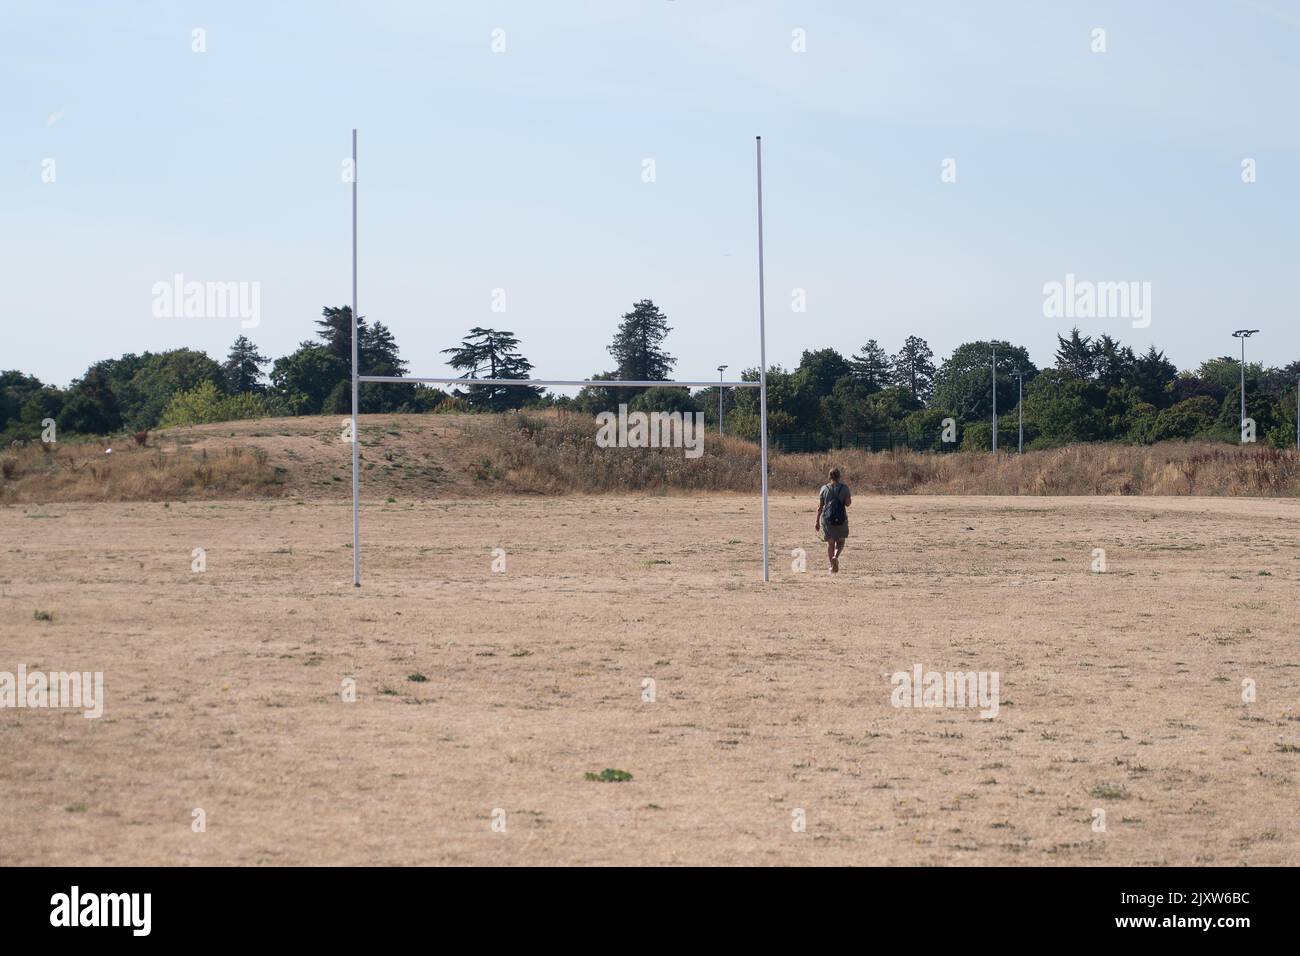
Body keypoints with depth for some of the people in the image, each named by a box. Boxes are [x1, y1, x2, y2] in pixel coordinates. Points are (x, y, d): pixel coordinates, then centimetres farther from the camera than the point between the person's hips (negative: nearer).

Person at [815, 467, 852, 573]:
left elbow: (820, 506, -1)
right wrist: (850, 497, 13)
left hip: (827, 519, 1)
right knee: (840, 541, 15)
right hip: (841, 519, -1)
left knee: (830, 543, 13)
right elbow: (848, 503, -9)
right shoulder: (844, 488, -4)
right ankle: (836, 556, -14)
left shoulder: (824, 488, -1)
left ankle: (832, 566, 11)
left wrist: (817, 521, 4)